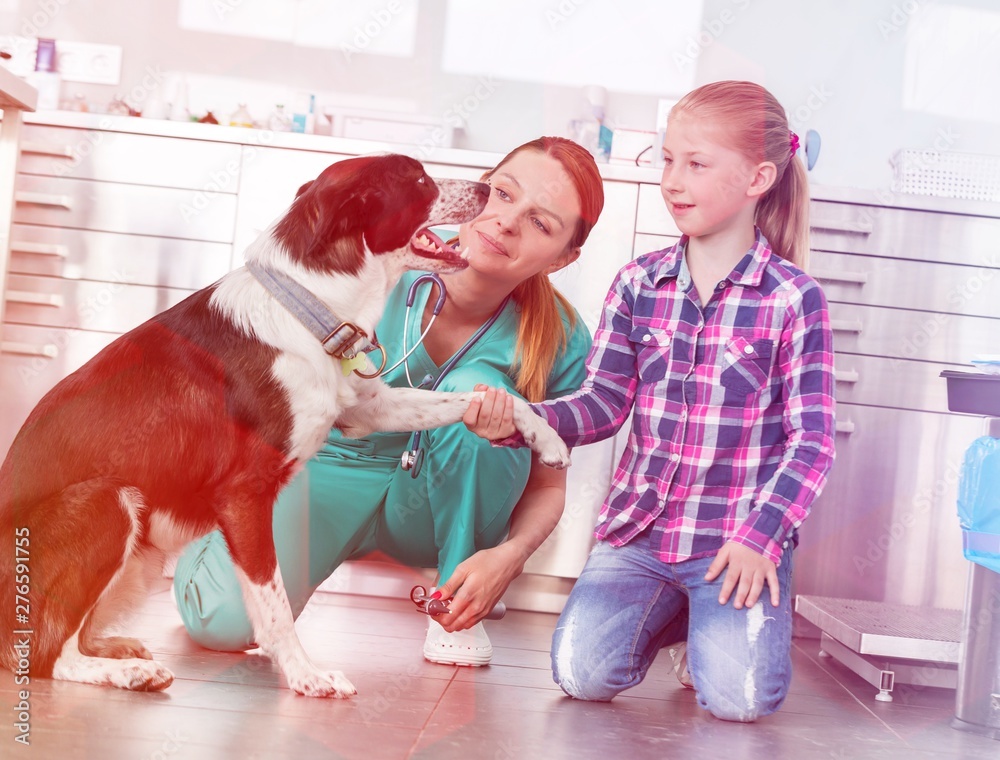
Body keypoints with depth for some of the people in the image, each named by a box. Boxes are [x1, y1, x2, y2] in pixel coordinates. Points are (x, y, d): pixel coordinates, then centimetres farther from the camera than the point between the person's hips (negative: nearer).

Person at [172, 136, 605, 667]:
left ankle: (457, 612, -11)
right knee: (223, 620, -27)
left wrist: (509, 555, -24)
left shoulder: (561, 341, -18)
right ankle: (213, 543, 14)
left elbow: (547, 485, -5)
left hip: (439, 510, 1)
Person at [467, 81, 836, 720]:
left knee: (740, 695, -20)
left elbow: (812, 438, -6)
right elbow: (603, 405, 3)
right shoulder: (638, 283, 4)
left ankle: (723, 618, 15)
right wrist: (517, 421, -14)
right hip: (638, 529, 3)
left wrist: (759, 537, -16)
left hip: (741, 538, -3)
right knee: (582, 672, -15)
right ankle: (668, 615, 17)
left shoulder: (793, 297, -6)